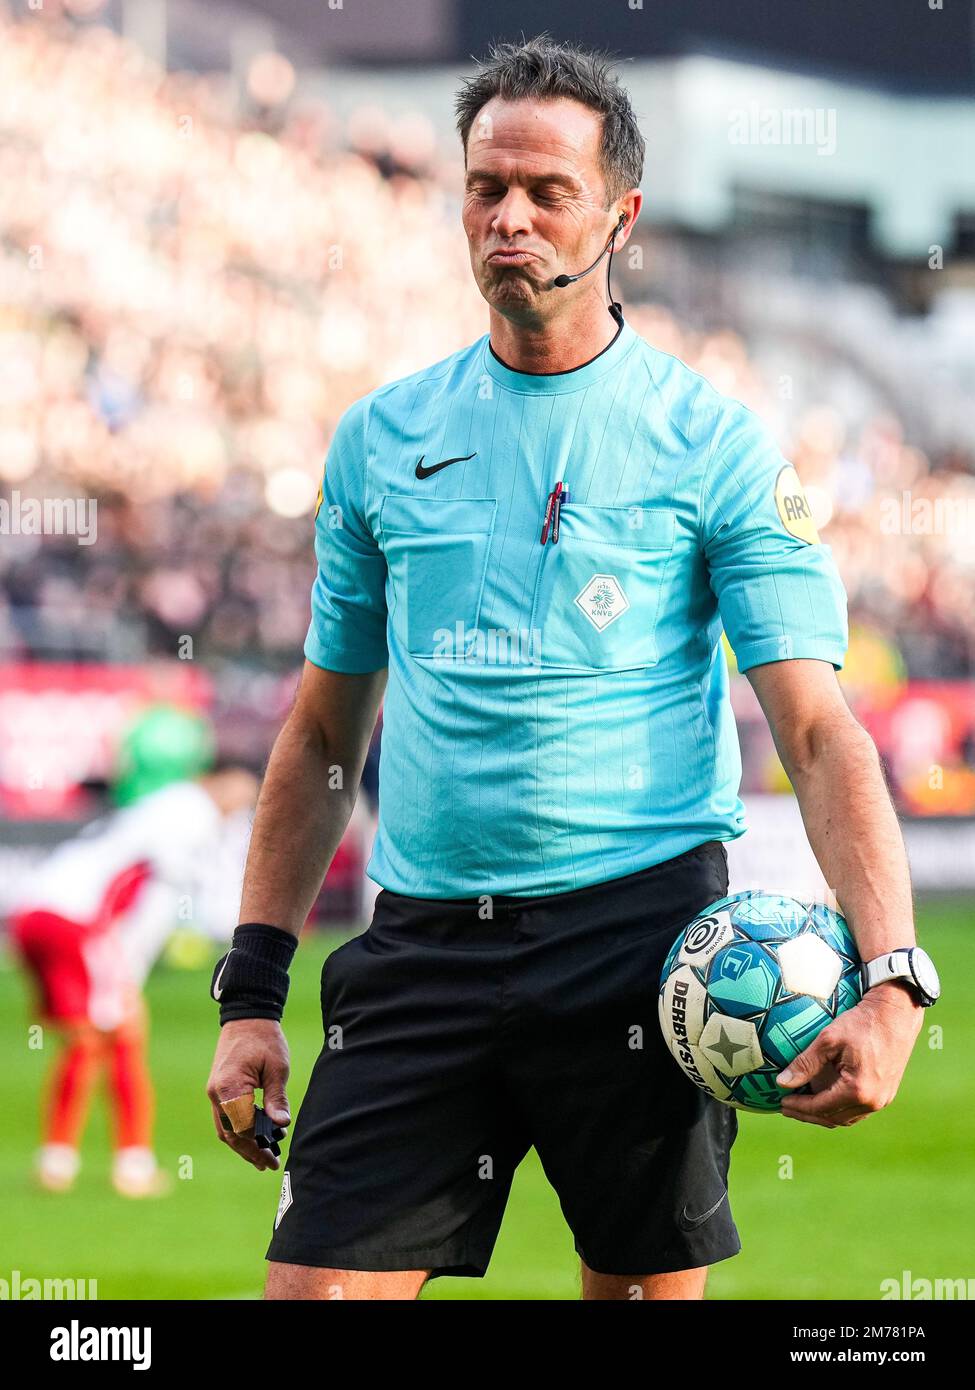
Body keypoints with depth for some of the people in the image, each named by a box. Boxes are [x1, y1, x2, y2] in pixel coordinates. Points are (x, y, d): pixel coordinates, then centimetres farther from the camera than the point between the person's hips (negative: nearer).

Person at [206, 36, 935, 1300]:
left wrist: (892, 980, -20)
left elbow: (818, 731, -6)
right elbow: (324, 735, 17)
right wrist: (252, 990, 10)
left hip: (642, 931, -3)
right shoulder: (382, 437, 12)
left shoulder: (714, 445, 0)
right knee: (315, 1283, -8)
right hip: (423, 946, 3)